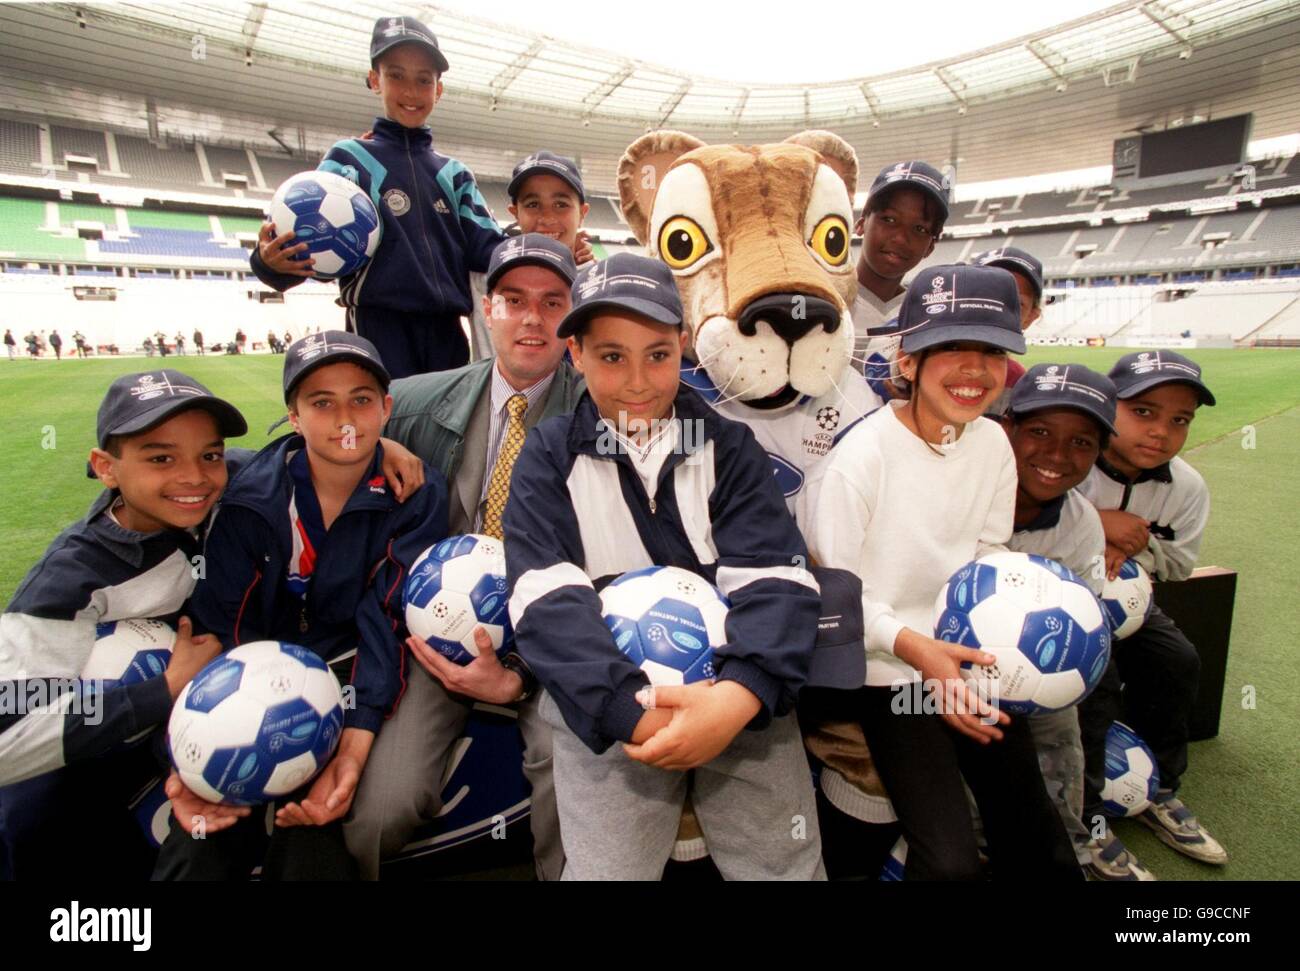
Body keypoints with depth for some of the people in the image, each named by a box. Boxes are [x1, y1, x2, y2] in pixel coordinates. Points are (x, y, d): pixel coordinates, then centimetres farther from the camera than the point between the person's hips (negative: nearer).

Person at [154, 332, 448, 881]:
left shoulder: (417, 495, -8)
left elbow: (388, 621, -14)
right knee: (200, 843, -16)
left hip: (353, 683, -1)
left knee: (309, 828, -21)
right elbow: (221, 625, -7)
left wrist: (353, 748, -25)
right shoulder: (251, 498, -4)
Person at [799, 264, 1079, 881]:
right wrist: (915, 646, -25)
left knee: (1034, 833, 17)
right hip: (887, 669, -6)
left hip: (972, 660, 6)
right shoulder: (860, 454, -21)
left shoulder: (993, 443, -2)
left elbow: (989, 552, 10)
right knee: (950, 860, -11)